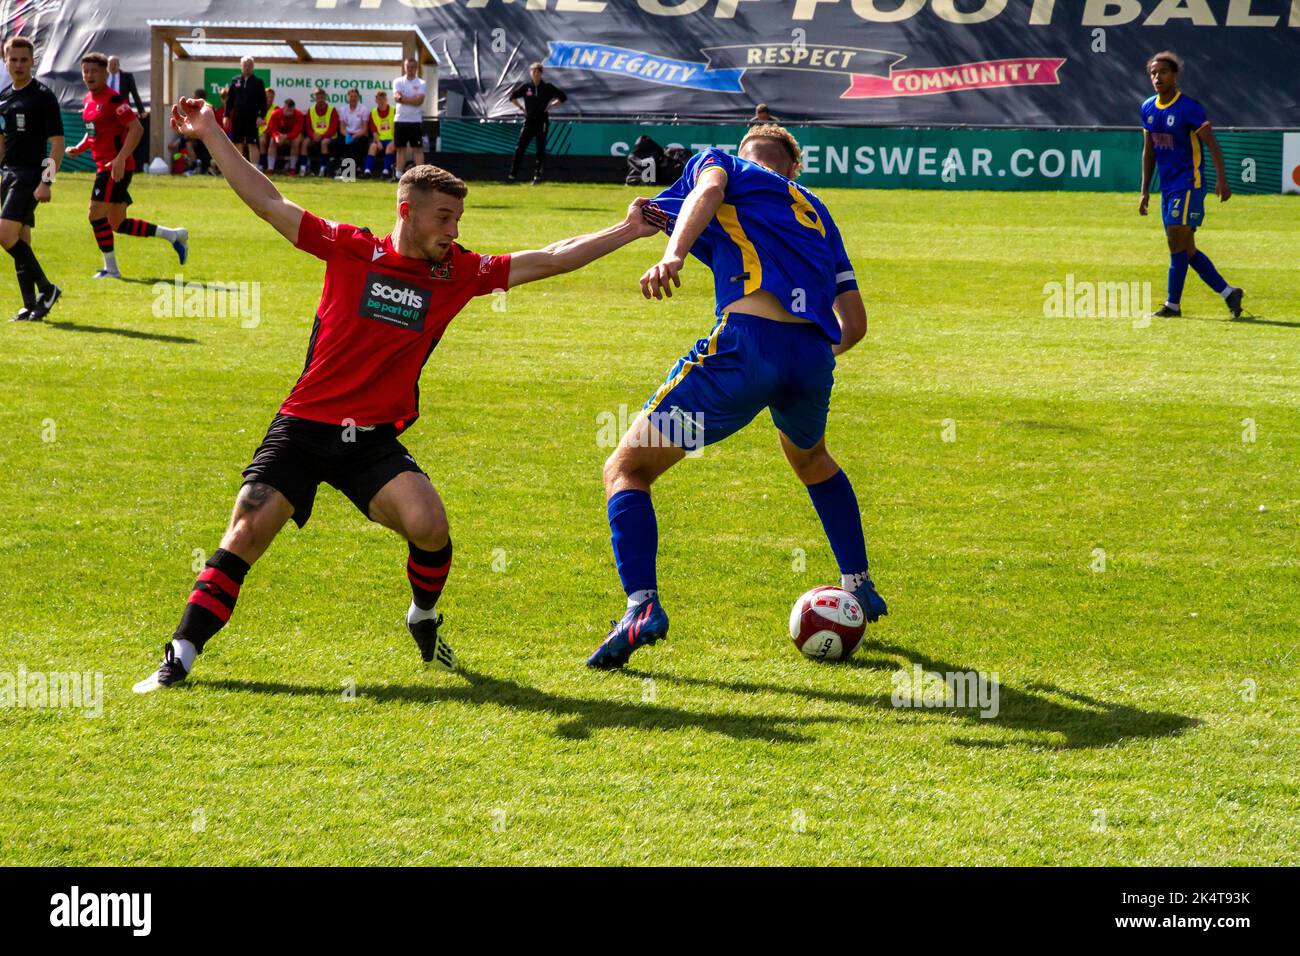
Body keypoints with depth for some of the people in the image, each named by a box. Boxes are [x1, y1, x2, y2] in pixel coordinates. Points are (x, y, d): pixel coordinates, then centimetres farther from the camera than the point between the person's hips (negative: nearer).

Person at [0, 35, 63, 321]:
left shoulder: (43, 96, -8)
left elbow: (57, 142, -11)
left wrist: (46, 182, -18)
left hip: (30, 175, -7)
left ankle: (46, 288, -7)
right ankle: (31, 306, 9)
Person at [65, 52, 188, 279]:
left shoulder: (113, 99, -14)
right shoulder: (88, 100, 14)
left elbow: (136, 129, -19)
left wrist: (120, 159, -27)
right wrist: (79, 148, 8)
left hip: (117, 167, -9)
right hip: (104, 165, 9)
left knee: (96, 213, -11)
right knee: (117, 224, 11)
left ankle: (111, 268, -1)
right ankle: (173, 235, 21)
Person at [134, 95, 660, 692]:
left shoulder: (457, 273, 5)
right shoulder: (350, 250, -1)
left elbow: (548, 260, 8)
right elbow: (268, 203, 1)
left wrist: (626, 232, 6)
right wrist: (211, 136, -3)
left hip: (374, 440, 2)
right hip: (303, 425, -1)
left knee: (429, 524, -20)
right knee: (245, 535, -12)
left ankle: (424, 620, 11)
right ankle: (179, 659, -2)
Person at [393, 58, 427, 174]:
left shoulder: (421, 84, 1)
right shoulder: (398, 81, 8)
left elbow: (419, 100, -13)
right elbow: (396, 97, -9)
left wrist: (403, 98, -12)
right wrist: (412, 99, -18)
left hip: (415, 121, -3)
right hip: (400, 120, 3)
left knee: (418, 149, -5)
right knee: (401, 148, 7)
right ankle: (399, 175, 10)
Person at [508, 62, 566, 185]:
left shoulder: (548, 87, -1)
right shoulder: (525, 87, 2)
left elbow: (562, 97, 7)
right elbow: (512, 97, 15)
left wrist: (551, 105, -2)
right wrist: (521, 108, 6)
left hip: (542, 121, -1)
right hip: (529, 121, 1)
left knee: (541, 150, 0)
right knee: (520, 148, -4)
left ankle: (537, 175, 7)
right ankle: (512, 175, -3)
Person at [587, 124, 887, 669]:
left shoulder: (722, 164, 20)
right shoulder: (816, 212, 31)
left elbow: (709, 190, -8)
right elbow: (855, 323, 25)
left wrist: (673, 254, -25)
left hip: (747, 343, -5)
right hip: (814, 357, 5)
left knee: (626, 468, 5)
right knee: (811, 461, 39)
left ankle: (642, 606, -16)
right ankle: (860, 590, 42)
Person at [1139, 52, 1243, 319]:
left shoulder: (1189, 107, -11)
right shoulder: (1148, 109, 9)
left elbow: (1212, 143, -13)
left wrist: (1221, 179, -23)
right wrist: (1145, 191, 15)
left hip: (1189, 184, -8)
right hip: (1167, 187, 8)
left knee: (1177, 242, -12)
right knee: (1186, 250, 7)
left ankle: (1172, 304, -7)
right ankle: (1228, 292, 16)